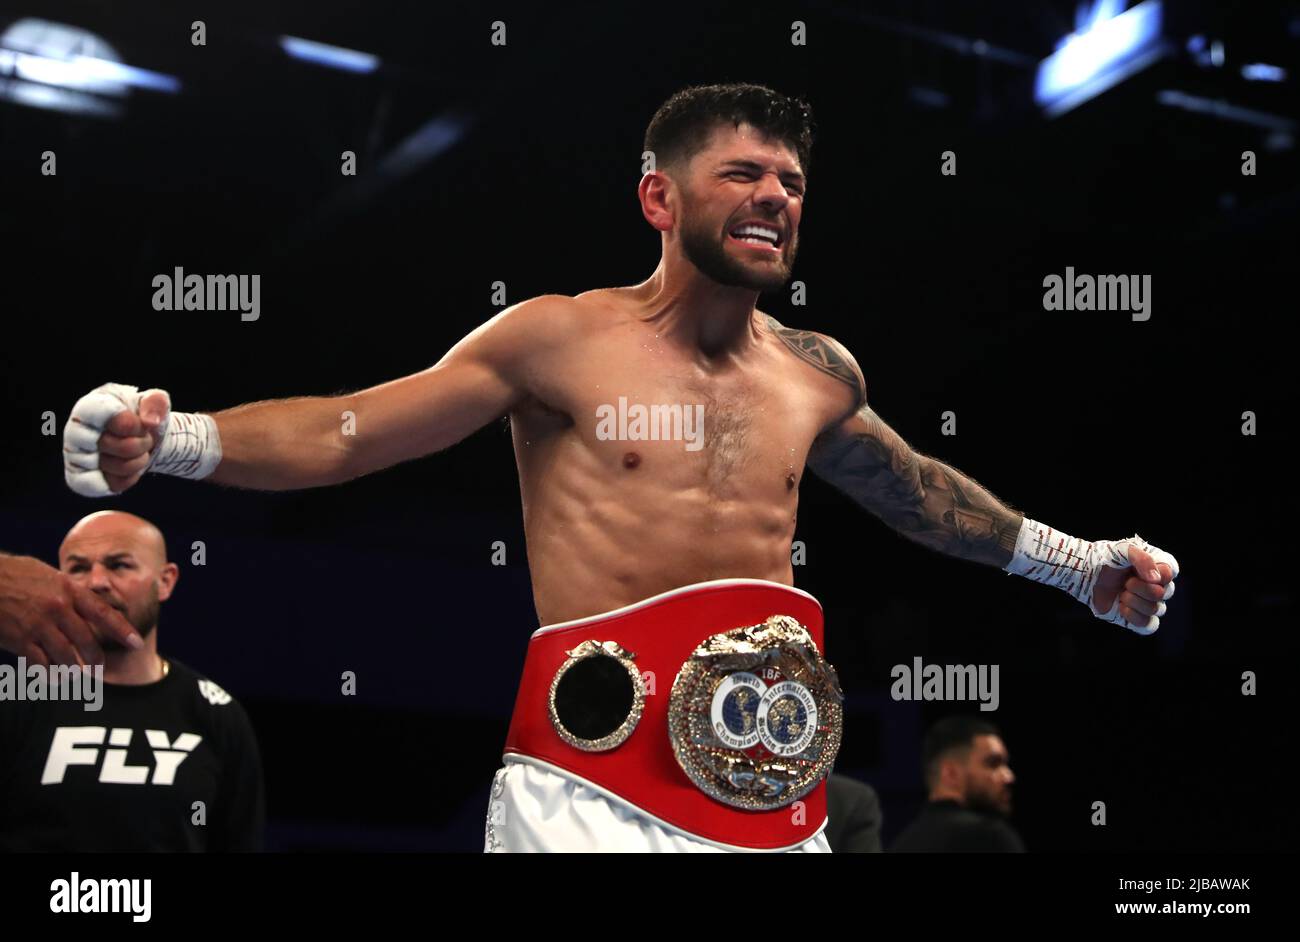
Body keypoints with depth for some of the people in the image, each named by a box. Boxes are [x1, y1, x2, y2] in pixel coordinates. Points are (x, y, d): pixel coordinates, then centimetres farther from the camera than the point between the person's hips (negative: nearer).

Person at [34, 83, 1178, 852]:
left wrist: (1074, 561, 42)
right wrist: (172, 441, -17)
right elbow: (339, 434, -1)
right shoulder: (561, 341, 1)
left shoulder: (816, 374, 15)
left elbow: (910, 483, 35)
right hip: (594, 793, -4)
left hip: (773, 798, 5)